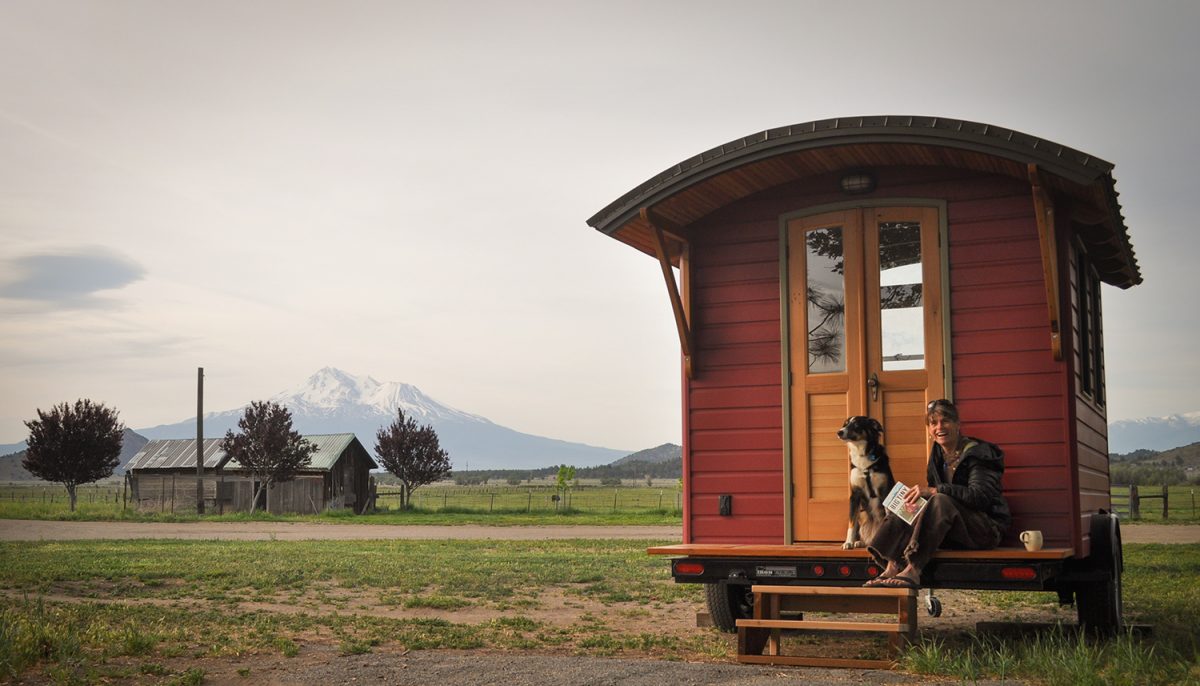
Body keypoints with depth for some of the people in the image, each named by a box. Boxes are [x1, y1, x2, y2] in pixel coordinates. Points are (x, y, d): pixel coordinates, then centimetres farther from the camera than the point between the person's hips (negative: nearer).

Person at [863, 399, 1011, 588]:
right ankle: (891, 568, -31)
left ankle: (913, 570, -43)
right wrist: (918, 496, -14)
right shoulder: (938, 456, 12)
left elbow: (979, 496, -22)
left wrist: (933, 491, -27)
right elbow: (935, 494, 11)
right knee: (905, 506, -11)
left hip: (988, 527, -7)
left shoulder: (979, 453, -10)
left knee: (941, 502, -33)